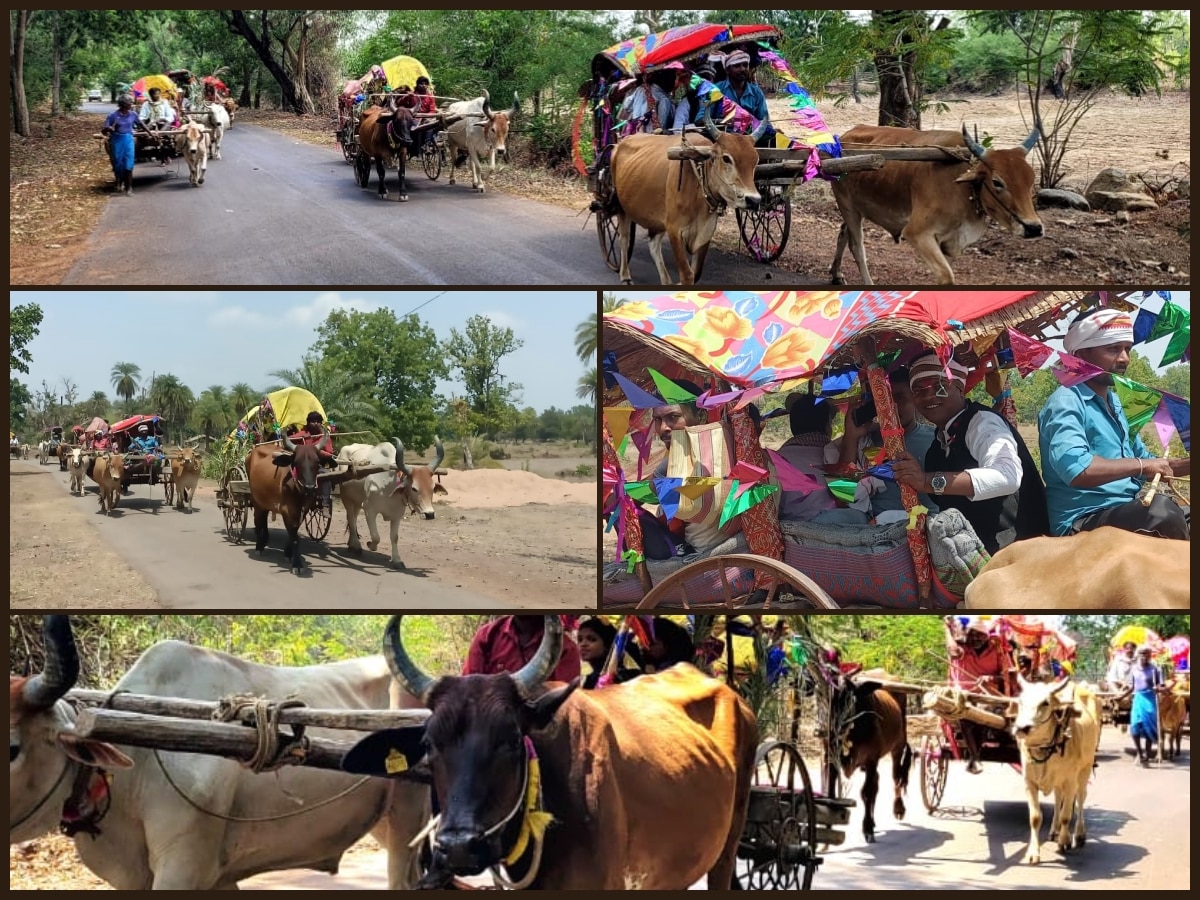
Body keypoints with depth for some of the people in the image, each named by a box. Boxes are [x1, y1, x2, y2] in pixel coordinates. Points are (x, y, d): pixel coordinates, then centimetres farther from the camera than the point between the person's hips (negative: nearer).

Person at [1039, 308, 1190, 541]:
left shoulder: (1116, 403, 17)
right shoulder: (1066, 402, -11)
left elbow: (1146, 464, 28)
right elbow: (1075, 469, -30)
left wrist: (1188, 464, 11)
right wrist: (1141, 465, -18)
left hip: (1129, 514, 10)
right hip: (1082, 524, -10)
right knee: (1160, 508, -33)